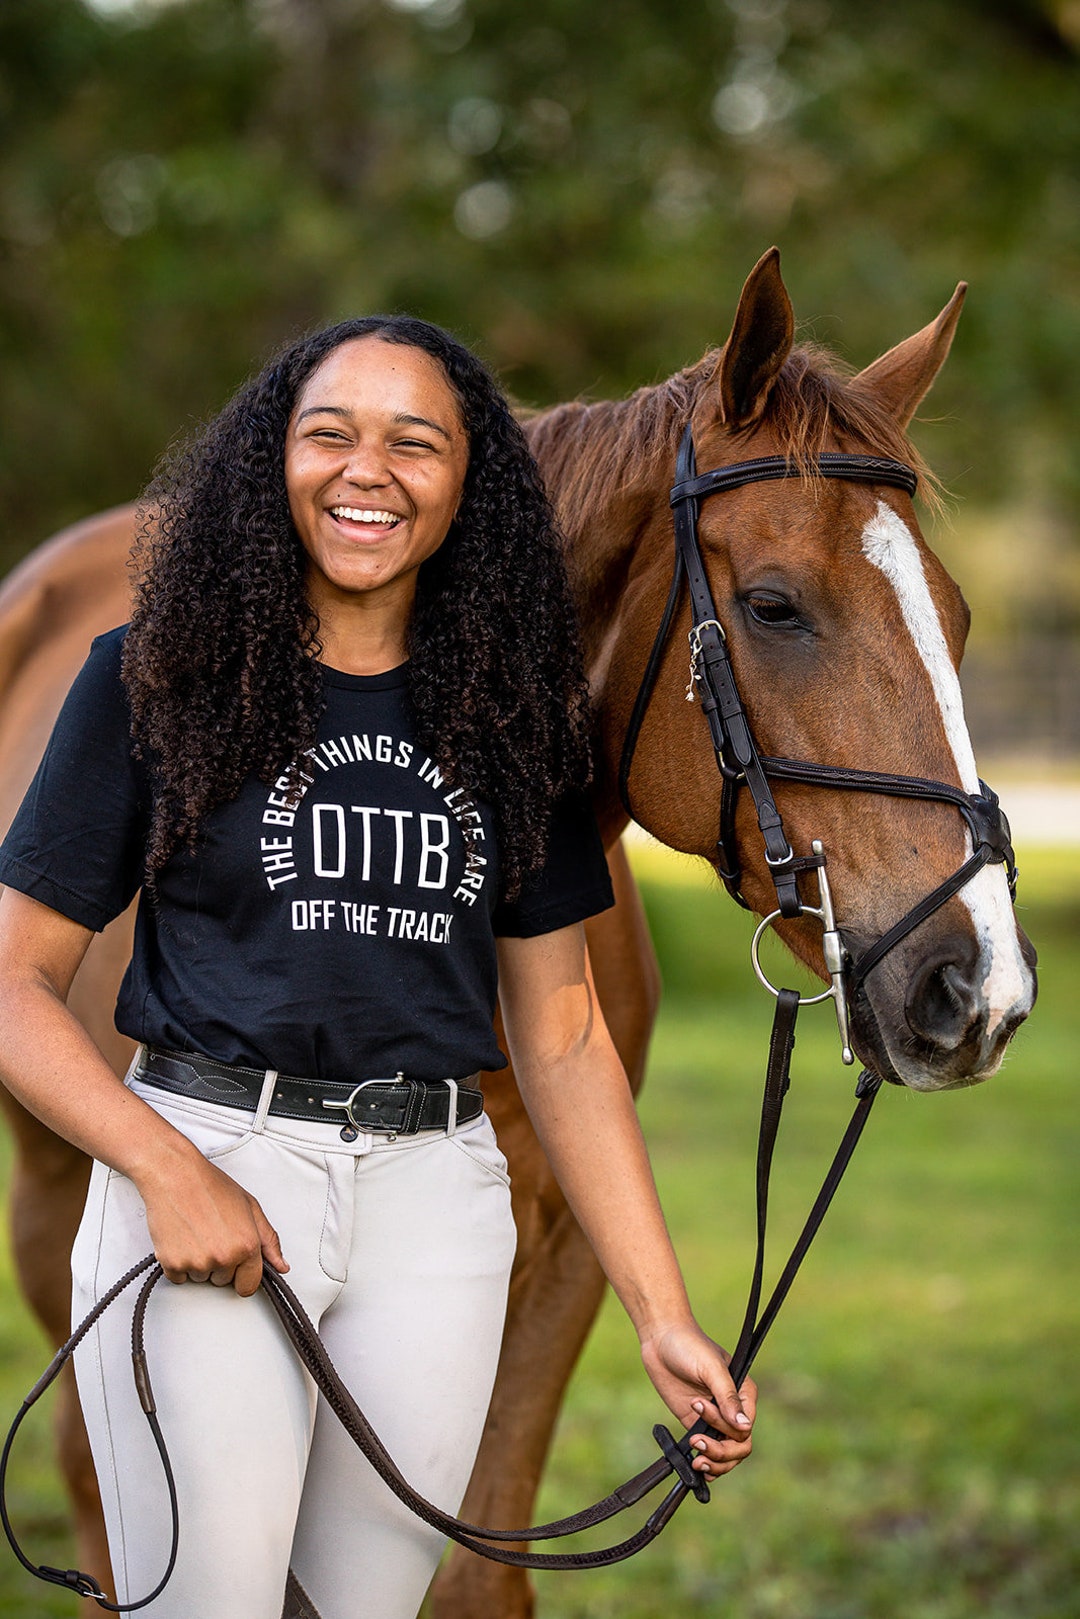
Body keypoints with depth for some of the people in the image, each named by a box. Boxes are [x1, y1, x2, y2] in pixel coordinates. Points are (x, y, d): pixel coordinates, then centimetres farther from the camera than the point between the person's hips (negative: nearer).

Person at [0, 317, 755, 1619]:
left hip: (434, 1197, 3)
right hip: (205, 1186, -3)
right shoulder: (157, 681, 0)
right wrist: (169, 1170, -16)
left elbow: (562, 1038, 9)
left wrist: (665, 1321, 3)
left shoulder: (512, 716, 9)